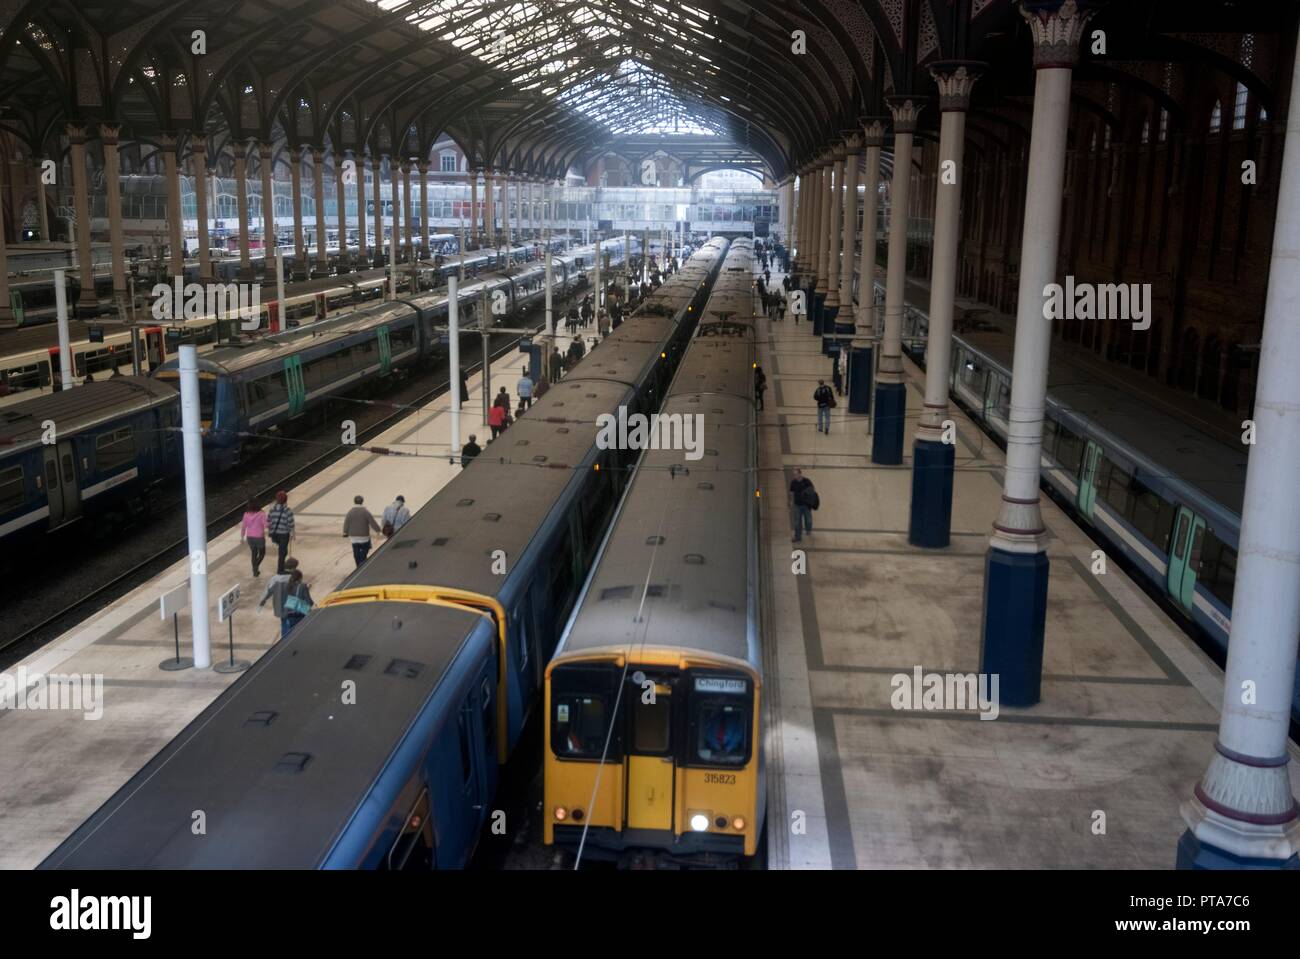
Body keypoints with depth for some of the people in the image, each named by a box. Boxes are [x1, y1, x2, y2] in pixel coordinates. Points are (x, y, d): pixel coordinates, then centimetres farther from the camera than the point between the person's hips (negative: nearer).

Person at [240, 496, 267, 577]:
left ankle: (255, 571, 24)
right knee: (262, 553, 15)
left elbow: (243, 526, 1)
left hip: (250, 537, 4)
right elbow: (266, 525, -18)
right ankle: (256, 565, -10)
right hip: (259, 537, -4)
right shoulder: (261, 514, -16)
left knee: (254, 553, 21)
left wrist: (242, 537, 12)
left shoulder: (246, 514, -5)